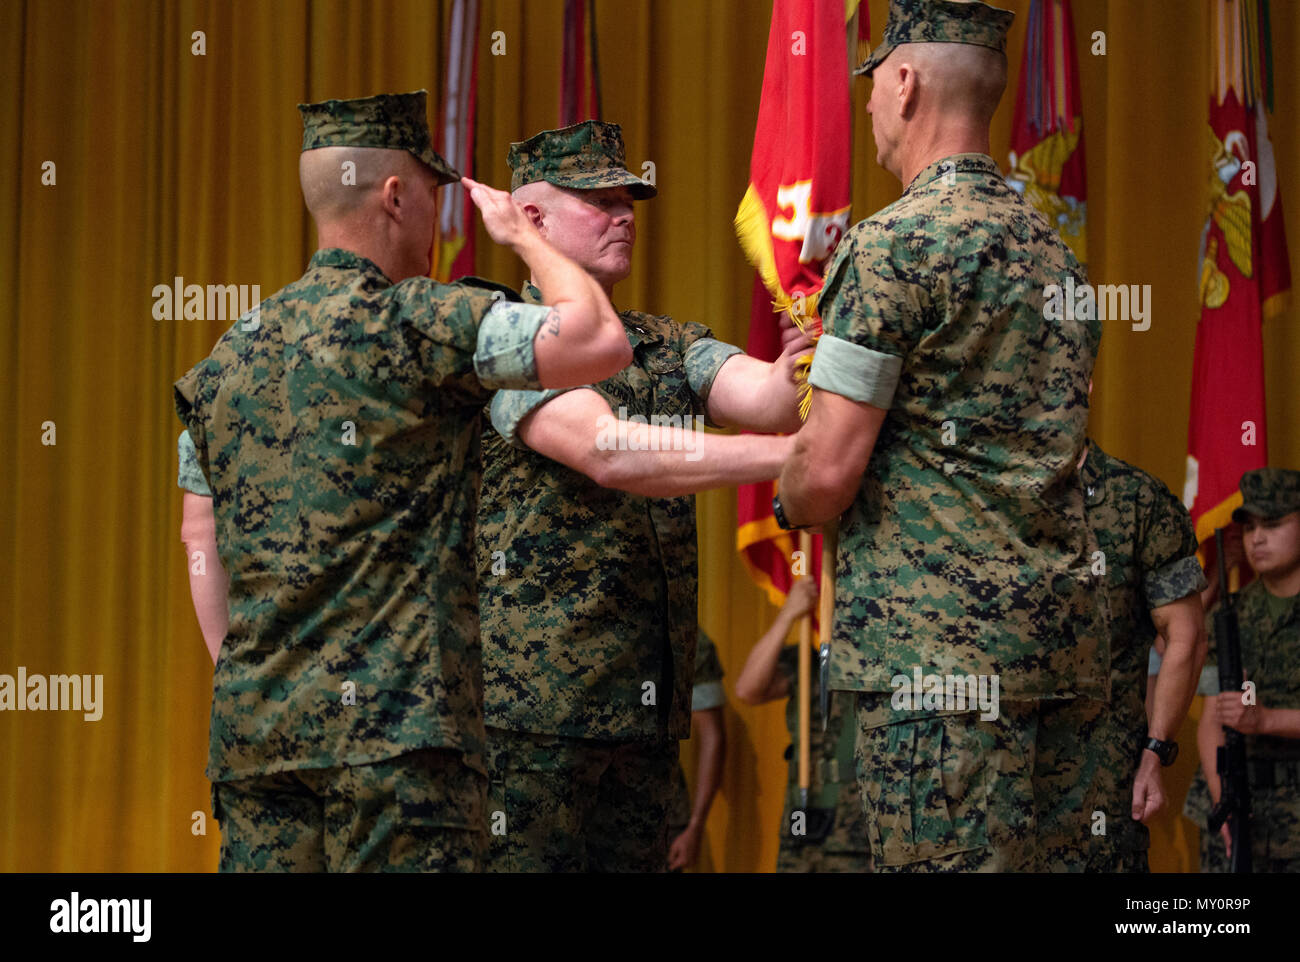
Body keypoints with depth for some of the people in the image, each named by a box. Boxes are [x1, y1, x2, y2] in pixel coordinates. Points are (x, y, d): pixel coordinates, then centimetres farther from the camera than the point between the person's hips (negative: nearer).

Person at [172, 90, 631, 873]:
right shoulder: (414, 324, -7)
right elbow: (602, 343, -13)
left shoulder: (229, 356, 16)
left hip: (252, 729, 7)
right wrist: (526, 235, 4)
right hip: (396, 723, -7)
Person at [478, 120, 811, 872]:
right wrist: (790, 455, -26)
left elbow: (759, 396, -3)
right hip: (533, 697, -7)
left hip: (650, 698, 7)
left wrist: (797, 379, -29)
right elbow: (607, 451, -21)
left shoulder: (670, 347, 16)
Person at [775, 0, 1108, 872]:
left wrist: (788, 504, 11)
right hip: (1062, 635, 9)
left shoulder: (898, 243, -10)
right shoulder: (1053, 249, 17)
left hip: (939, 645, -8)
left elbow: (828, 473, -13)